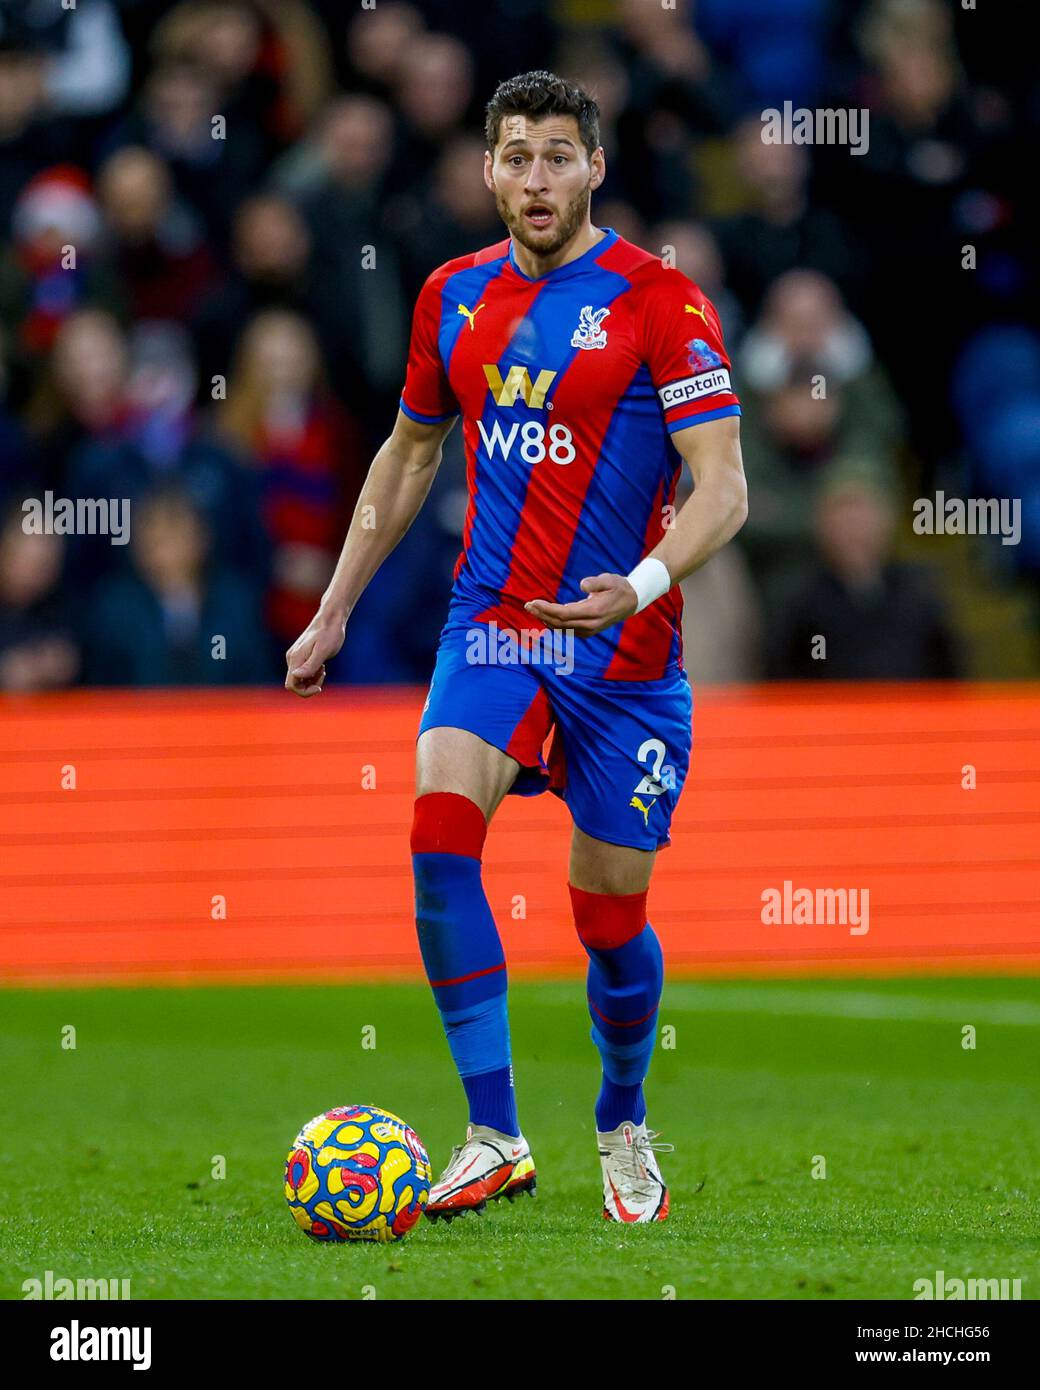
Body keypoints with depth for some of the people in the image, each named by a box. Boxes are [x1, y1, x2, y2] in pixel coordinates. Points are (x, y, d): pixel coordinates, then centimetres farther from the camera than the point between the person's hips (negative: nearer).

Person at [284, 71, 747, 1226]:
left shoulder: (658, 302, -9)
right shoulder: (455, 297, 7)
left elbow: (722, 489, -14)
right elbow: (408, 456, 22)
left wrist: (643, 584, -31)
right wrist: (334, 612, 20)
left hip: (623, 647, -3)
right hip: (491, 622, 3)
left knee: (609, 918, 3)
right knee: (440, 835, -22)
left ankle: (624, 1127, 32)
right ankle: (495, 1139, -18)